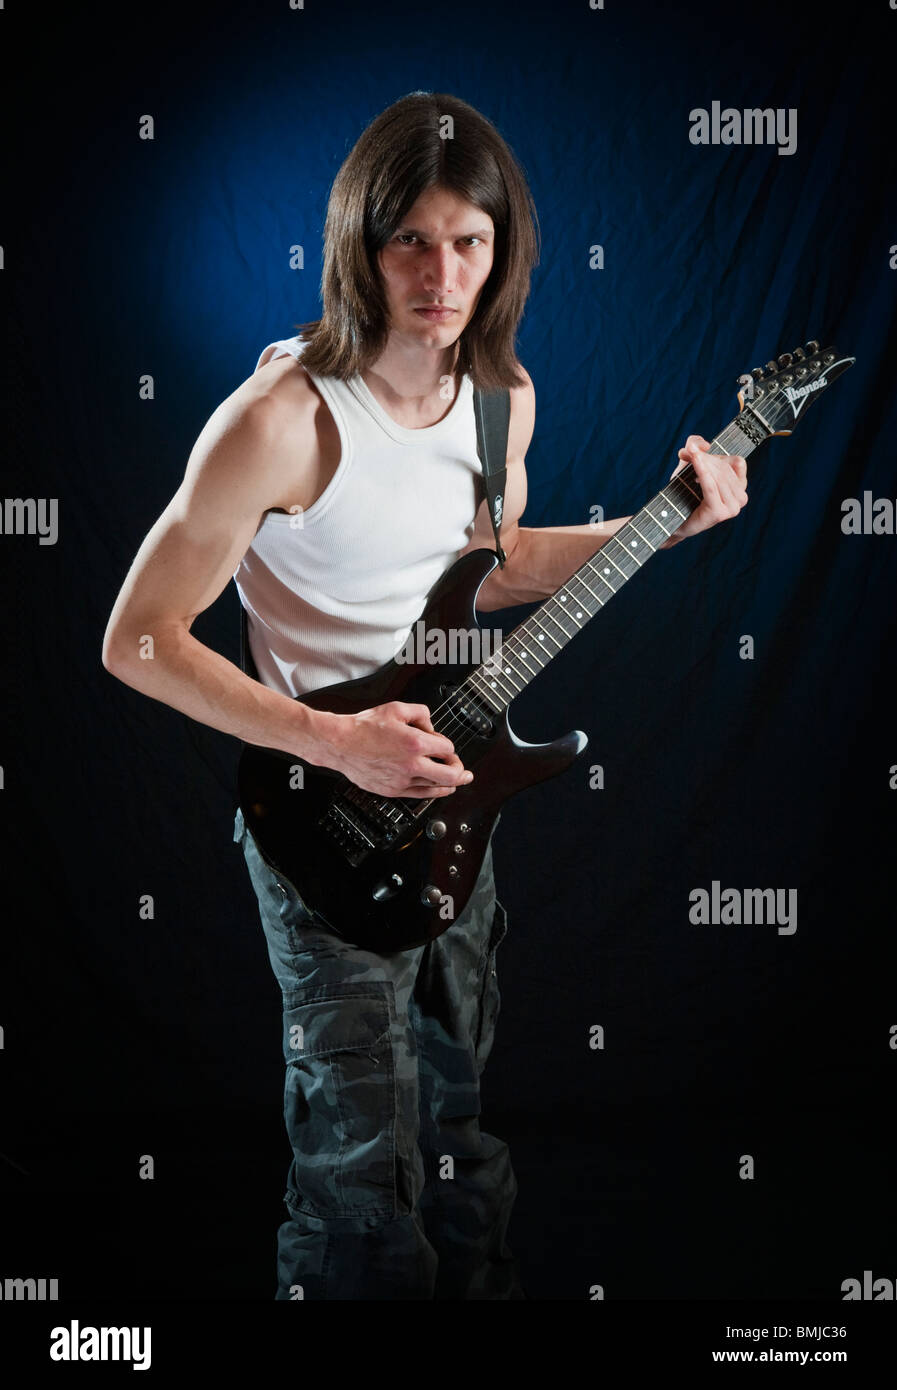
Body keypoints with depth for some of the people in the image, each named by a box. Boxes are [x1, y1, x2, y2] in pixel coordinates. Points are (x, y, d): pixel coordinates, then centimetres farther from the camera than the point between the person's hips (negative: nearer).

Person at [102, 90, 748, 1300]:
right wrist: (336, 742, -24)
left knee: (458, 1099, 24)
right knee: (366, 1178, 1)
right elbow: (137, 641, -20)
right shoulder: (284, 418, -24)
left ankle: (480, 1282, 44)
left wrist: (667, 523, 4)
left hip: (449, 788, 7)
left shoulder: (502, 394, -2)